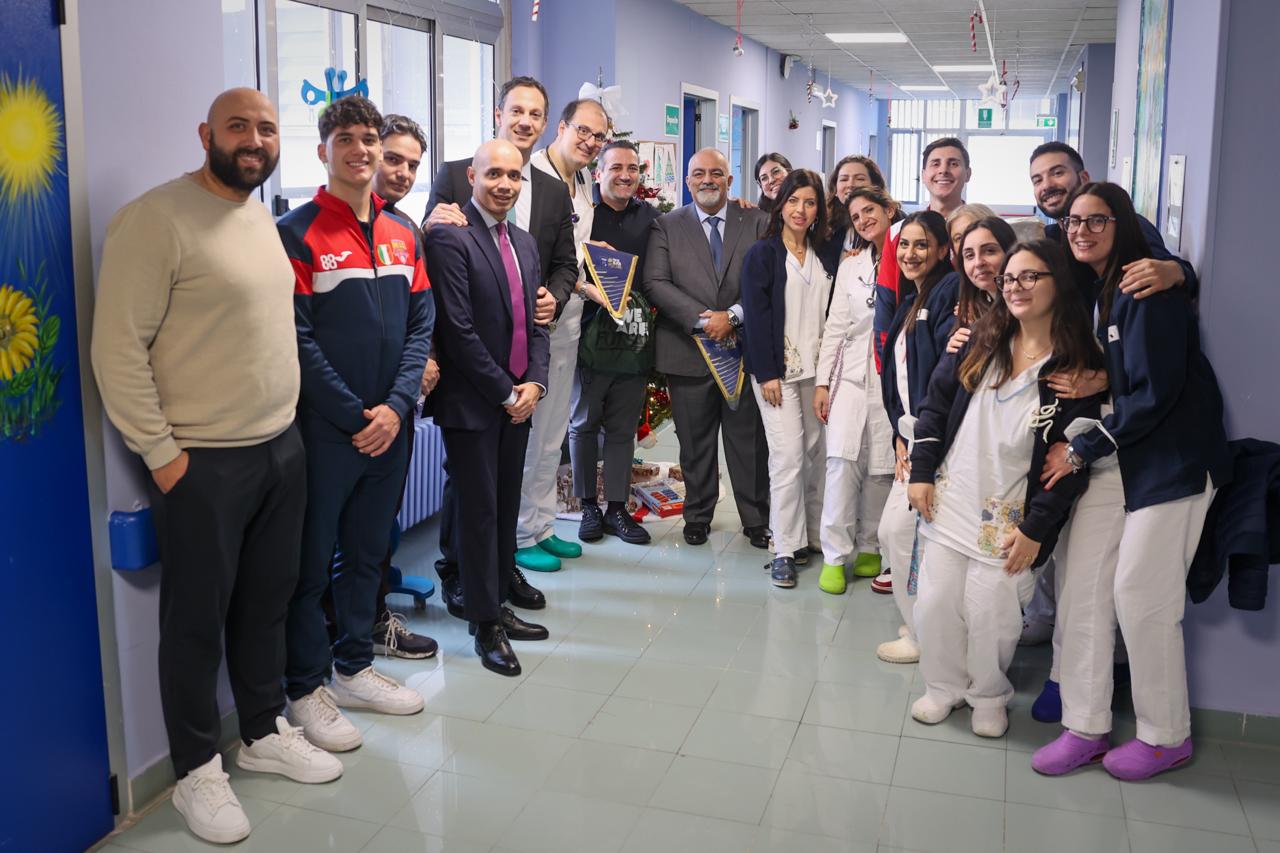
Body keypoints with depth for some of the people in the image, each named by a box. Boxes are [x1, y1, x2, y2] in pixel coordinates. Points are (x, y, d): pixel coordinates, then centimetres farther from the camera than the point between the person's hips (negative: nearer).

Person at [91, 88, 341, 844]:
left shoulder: (264, 216, 11)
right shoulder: (157, 220, -14)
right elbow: (118, 347, -16)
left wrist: (285, 419, 12)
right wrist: (161, 452, -15)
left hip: (283, 447, 7)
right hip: (202, 462, -7)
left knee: (267, 601, 17)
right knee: (197, 619, 6)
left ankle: (265, 732, 35)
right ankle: (198, 770, 22)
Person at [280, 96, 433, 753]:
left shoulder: (402, 233, 9)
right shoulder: (297, 233, -8)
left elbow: (420, 324, 5)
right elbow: (299, 340, -13)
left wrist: (396, 406, -7)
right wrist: (355, 416, -14)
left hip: (390, 426, 6)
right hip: (324, 428, -5)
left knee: (367, 552, 16)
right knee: (311, 562, 5)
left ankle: (353, 667, 31)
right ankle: (306, 688, 18)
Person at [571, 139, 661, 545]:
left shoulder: (649, 217, 11)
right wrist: (591, 290, -23)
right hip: (591, 333, -3)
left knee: (623, 427, 9)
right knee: (584, 424, 8)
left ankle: (617, 508, 18)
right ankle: (589, 506, 20)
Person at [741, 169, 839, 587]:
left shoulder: (825, 258, 13)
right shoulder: (763, 254, -1)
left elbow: (832, 314, 11)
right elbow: (756, 314, -6)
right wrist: (766, 373, -13)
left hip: (816, 368, 4)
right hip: (778, 370, -4)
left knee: (817, 455, 4)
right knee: (788, 456, -8)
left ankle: (815, 536, 16)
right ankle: (785, 550, -1)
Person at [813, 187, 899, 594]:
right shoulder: (851, 266, 11)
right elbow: (835, 327, 10)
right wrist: (822, 382, 4)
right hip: (852, 376, 2)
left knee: (882, 467, 1)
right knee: (842, 460, -10)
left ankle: (869, 549, 18)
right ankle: (834, 557, -3)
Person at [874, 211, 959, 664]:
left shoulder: (949, 292, -11)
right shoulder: (910, 302, 18)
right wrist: (900, 437, 7)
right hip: (913, 436, 9)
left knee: (901, 529, -5)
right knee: (892, 532, 12)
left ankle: (923, 637, 12)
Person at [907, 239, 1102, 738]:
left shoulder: (1078, 369, -8)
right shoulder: (979, 342, 3)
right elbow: (935, 405, 7)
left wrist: (1035, 529, -11)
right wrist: (922, 471, 0)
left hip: (1010, 518, -3)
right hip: (949, 502, 4)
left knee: (990, 612, 0)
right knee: (935, 603, 7)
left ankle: (989, 696, 27)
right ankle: (945, 686, 30)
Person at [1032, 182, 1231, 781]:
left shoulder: (1149, 290, -14)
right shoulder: (1087, 292, 11)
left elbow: (1154, 393, -18)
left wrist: (1081, 451, -13)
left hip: (1170, 458, -7)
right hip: (1111, 459, 7)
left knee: (1141, 595, -5)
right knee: (1082, 585, 2)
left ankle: (1166, 736, 15)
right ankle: (1085, 726, 14)